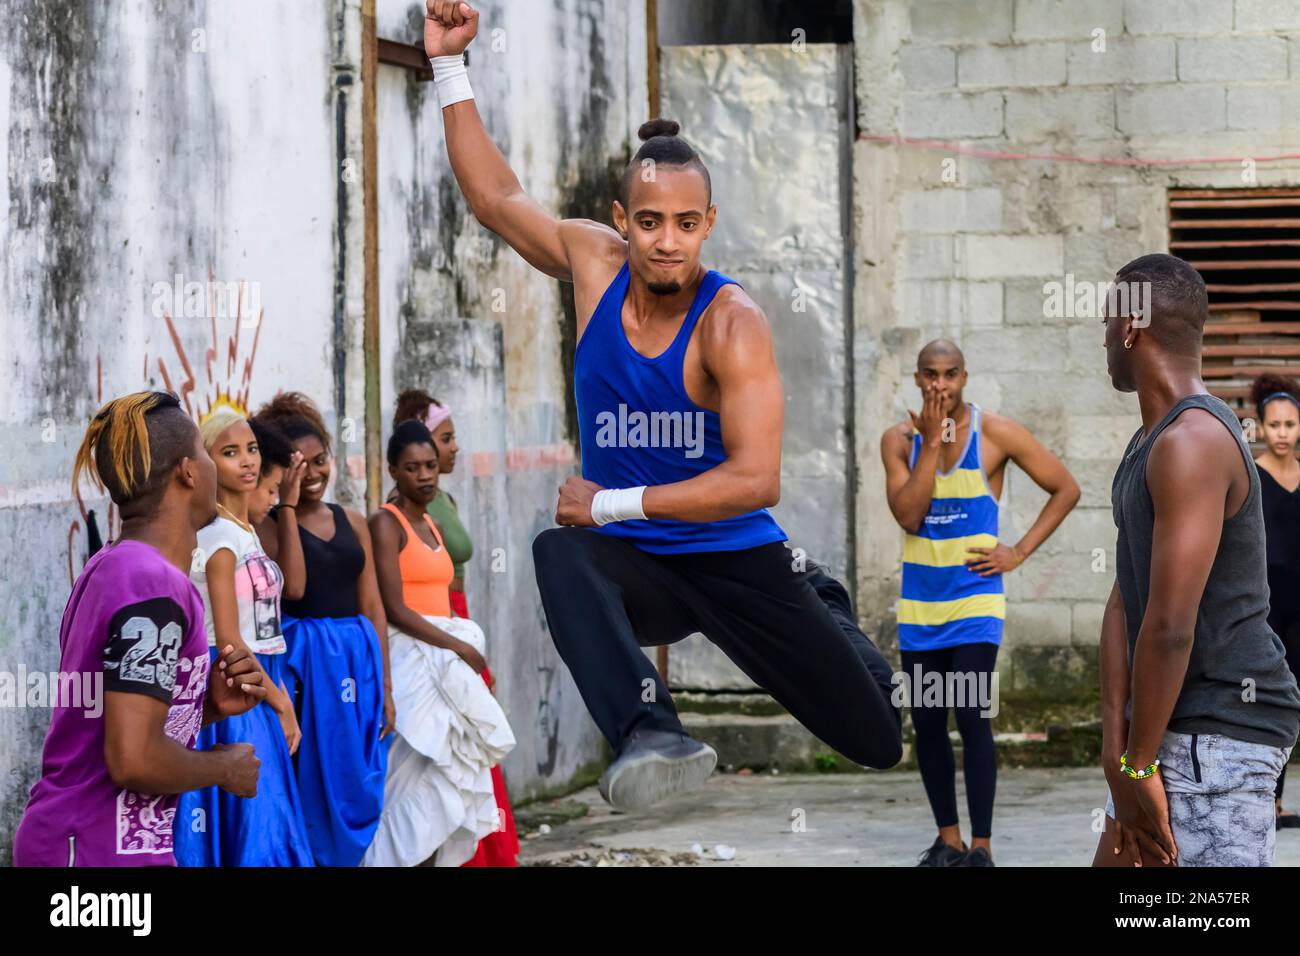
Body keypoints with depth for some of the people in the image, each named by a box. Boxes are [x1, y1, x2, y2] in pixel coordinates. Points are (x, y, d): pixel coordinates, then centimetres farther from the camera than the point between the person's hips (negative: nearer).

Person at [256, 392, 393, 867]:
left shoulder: (352, 523, 12)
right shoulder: (269, 523, -2)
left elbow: (372, 607, 12)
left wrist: (384, 684, 7)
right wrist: (287, 509, -15)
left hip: (357, 660, 5)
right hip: (303, 660, -5)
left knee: (354, 787, 6)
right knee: (310, 785, -3)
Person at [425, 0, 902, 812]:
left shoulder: (732, 324, -20)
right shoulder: (594, 264, -5)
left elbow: (757, 479, -27)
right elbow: (495, 196, 7)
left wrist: (613, 503, -25)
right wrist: (450, 67, 1)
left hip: (735, 560, -2)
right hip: (634, 563, 2)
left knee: (881, 738, 7)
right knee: (561, 555, -36)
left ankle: (824, 618, 45)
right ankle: (649, 733, -54)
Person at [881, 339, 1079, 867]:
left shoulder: (996, 433, -6)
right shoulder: (900, 439, 1)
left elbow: (1066, 489, 1)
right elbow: (908, 516, -12)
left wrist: (1020, 552, -6)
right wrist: (932, 441, -15)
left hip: (974, 596, -4)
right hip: (918, 601, 4)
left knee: (973, 718, -12)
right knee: (926, 723, 7)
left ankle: (981, 847, -8)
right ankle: (948, 841, 17)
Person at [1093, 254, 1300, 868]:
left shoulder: (1191, 444, -19)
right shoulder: (1150, 441, 15)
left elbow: (1170, 627, -23)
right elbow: (1124, 603, 10)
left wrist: (1137, 764, -19)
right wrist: (1115, 743, 1)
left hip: (1219, 730, -11)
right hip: (1180, 720, 11)